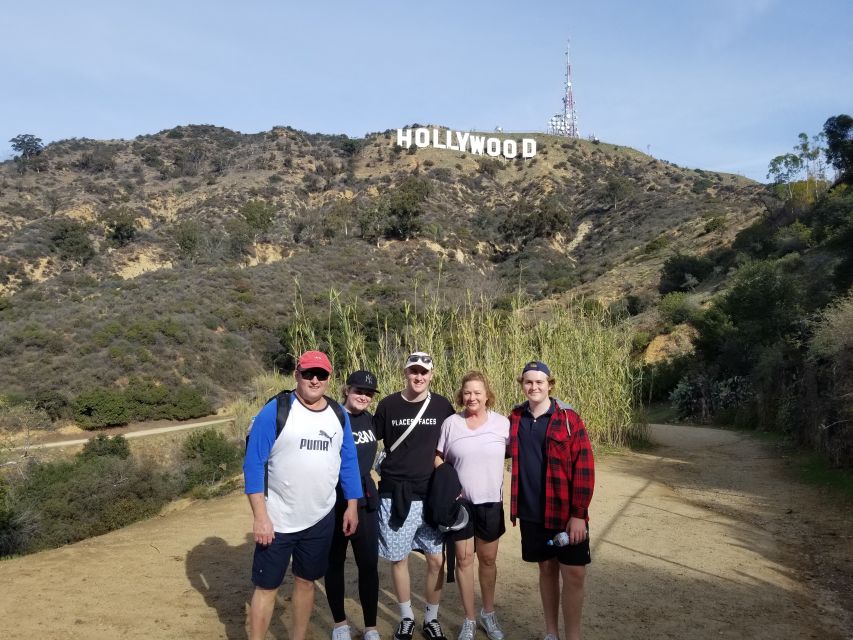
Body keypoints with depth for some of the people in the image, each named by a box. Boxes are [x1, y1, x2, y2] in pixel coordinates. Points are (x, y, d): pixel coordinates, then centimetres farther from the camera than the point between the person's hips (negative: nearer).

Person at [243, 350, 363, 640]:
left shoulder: (338, 414, 2)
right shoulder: (275, 410, -13)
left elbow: (348, 461, 9)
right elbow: (253, 464, -13)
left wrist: (352, 506, 7)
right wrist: (260, 517, -16)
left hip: (320, 519, 4)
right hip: (277, 520, -4)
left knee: (306, 581, 17)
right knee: (266, 587, 6)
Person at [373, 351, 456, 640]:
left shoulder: (443, 407, 0)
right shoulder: (388, 405, -2)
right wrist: (379, 466, -6)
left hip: (433, 496, 1)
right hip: (395, 496, 0)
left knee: (437, 559, 2)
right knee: (399, 559, 9)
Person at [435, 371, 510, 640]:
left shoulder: (502, 423, -5)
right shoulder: (450, 423, -4)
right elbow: (438, 458, 2)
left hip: (491, 503, 0)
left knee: (488, 559, 14)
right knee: (464, 559, 6)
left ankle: (488, 613, 34)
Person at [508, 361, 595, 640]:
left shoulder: (569, 419, -9)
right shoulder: (514, 419, 2)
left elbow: (584, 468, -11)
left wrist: (579, 513, -14)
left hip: (566, 512, -3)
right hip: (531, 512, 3)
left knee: (574, 574, -1)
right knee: (547, 568, 14)